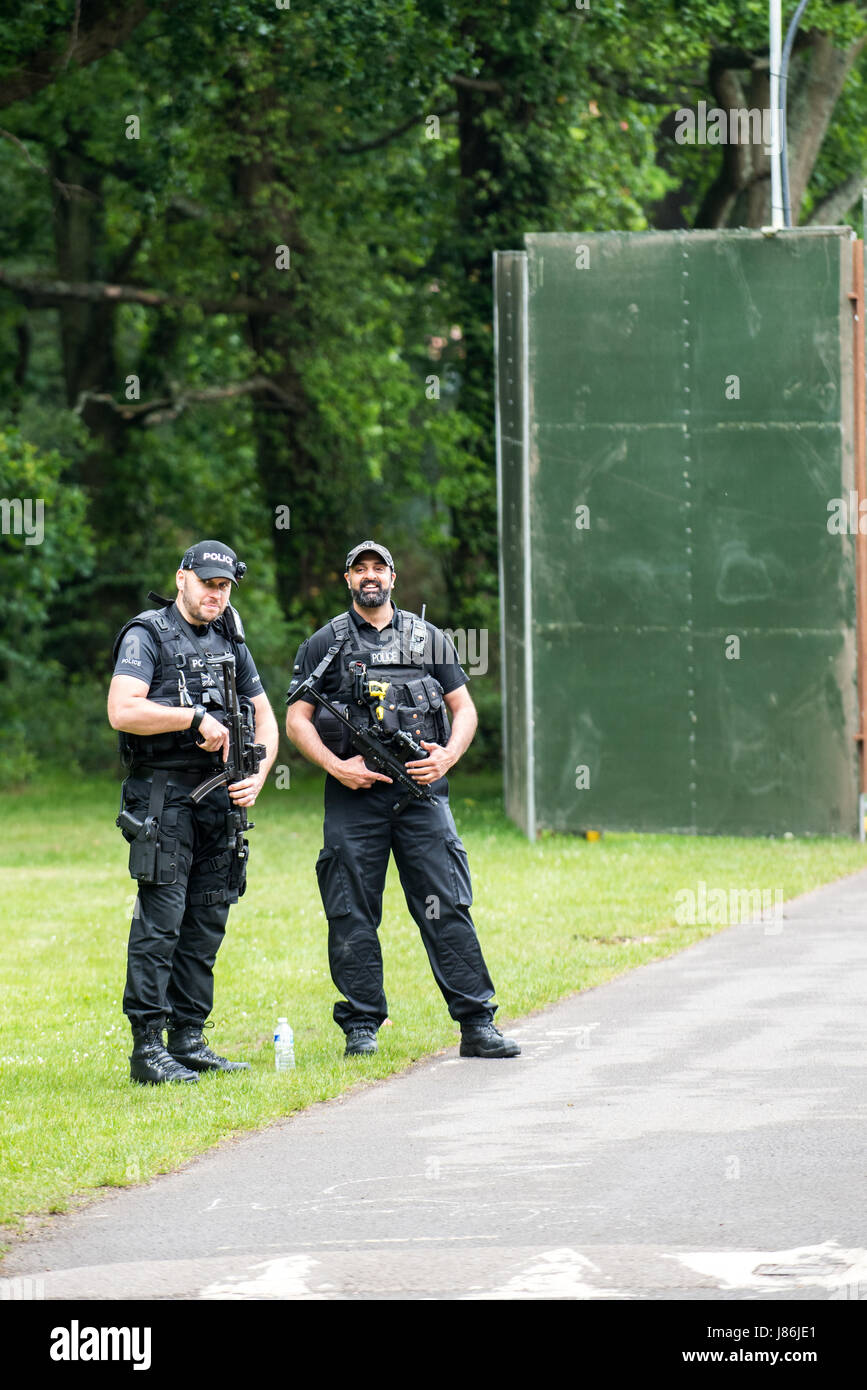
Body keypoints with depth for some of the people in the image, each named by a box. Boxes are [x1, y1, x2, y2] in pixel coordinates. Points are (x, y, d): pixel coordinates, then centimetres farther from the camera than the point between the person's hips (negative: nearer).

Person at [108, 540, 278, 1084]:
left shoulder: (230, 642, 16)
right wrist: (196, 718, -17)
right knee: (161, 920, -10)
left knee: (206, 924, 7)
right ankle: (148, 1047, -11)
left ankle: (189, 1040, 13)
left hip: (220, 796, 7)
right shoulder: (147, 635, -4)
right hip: (163, 793, -7)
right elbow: (122, 711, -18)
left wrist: (257, 776, 1)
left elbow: (265, 718, 18)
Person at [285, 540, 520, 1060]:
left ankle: (478, 1025, -4)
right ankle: (361, 1028, 8)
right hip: (355, 796, -1)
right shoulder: (326, 644, 7)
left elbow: (464, 708, 13)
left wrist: (448, 755, -6)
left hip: (421, 791, 1)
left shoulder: (429, 639, 13)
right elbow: (297, 719, 4)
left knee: (447, 908, -4)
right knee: (353, 916, 0)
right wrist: (336, 766, -10)